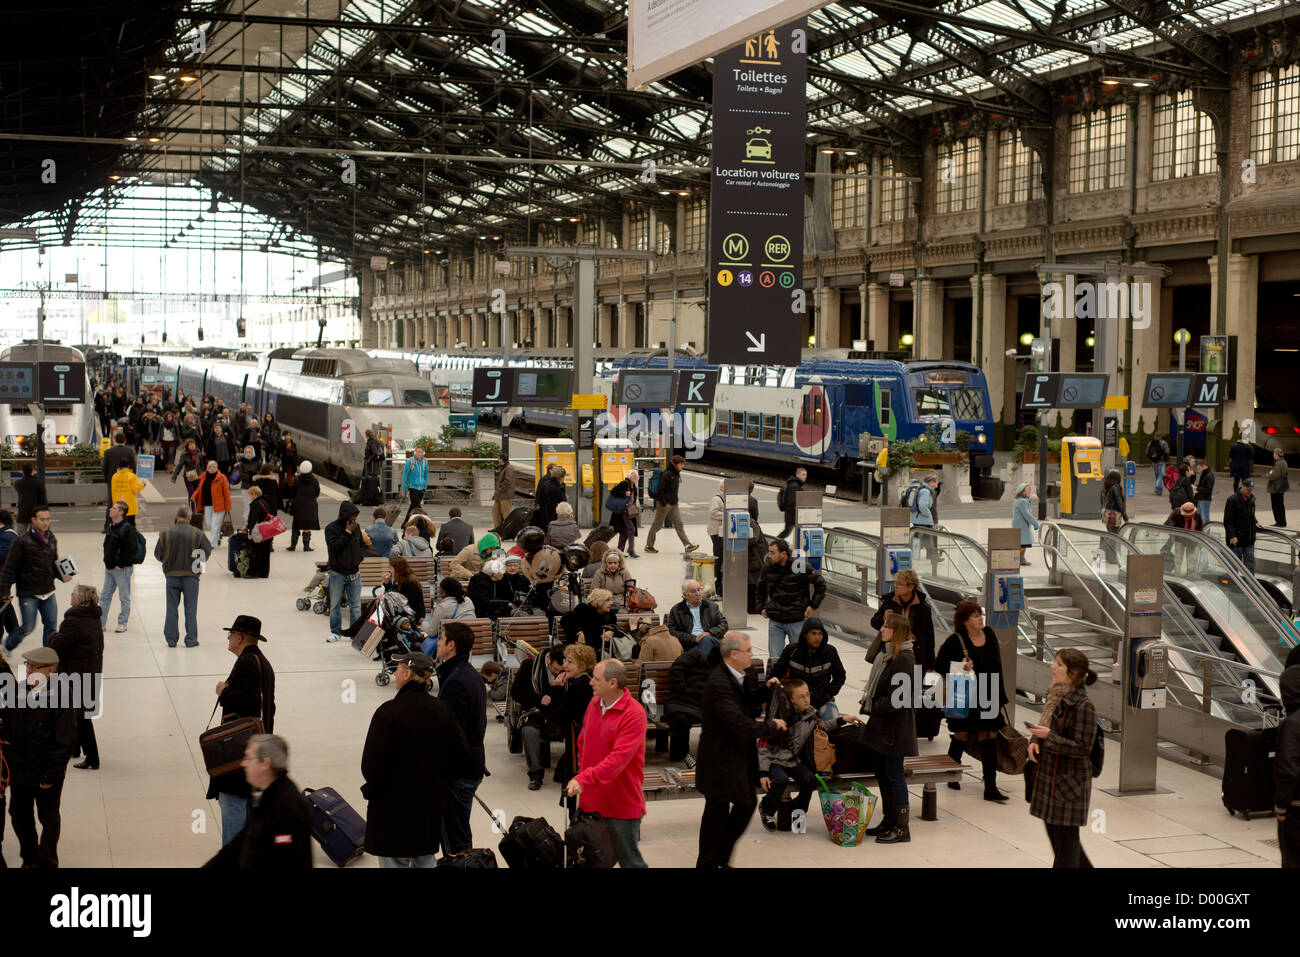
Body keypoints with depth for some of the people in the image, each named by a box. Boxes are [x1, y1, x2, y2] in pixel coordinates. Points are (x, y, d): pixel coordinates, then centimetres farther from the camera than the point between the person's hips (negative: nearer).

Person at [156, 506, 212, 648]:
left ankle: (171, 639, 13)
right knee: (191, 609, 6)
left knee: (171, 608, 10)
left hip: (172, 574, 1)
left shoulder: (166, 533, -5)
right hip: (191, 575, -1)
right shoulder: (197, 533, -9)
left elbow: (157, 553, 0)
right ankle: (191, 640, 7)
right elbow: (208, 550, -3)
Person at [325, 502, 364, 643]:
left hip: (354, 573, 3)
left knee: (355, 604, 4)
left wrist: (359, 559, 7)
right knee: (335, 605, 5)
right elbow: (333, 548, -19)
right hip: (337, 574, -3)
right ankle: (336, 632, 16)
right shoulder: (331, 528, -8)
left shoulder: (356, 527, 6)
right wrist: (347, 533, -20)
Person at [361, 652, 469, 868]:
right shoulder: (442, 710, 0)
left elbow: (371, 762, -18)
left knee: (396, 860, 4)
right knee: (425, 858, 17)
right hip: (431, 801, 6)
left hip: (393, 803, -5)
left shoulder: (388, 712, -18)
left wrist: (372, 789, 0)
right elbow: (461, 751, 3)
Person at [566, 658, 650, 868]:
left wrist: (585, 779, -33)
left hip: (622, 805, -7)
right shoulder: (594, 704, 6)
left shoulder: (634, 714, -19)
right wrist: (582, 773, 9)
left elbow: (619, 758, -27)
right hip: (591, 801, 7)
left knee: (629, 860, 4)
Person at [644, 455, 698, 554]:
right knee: (657, 524, 2)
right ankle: (649, 545, 13)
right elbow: (661, 489, -20)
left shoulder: (676, 474, 12)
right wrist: (663, 503, -22)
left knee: (678, 523, 3)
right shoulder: (666, 474, -17)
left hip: (673, 504, 9)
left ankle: (687, 545, 1)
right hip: (664, 504, -9)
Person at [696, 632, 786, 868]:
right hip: (720, 759, -9)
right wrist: (772, 725, -19)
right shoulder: (718, 683, -26)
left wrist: (765, 690, 4)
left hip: (740, 756, 9)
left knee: (747, 804, 14)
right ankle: (707, 862, 21)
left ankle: (721, 858, 29)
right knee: (717, 812, 4)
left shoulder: (741, 676, 3)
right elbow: (739, 723, -32)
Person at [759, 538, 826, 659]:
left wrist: (813, 606, -2)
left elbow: (821, 584, 0)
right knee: (774, 658, 3)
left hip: (797, 622, -3)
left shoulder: (801, 568, -11)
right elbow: (761, 589, 21)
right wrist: (762, 607, 12)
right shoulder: (767, 569, 1)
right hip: (775, 622, 3)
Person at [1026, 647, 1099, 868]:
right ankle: (1084, 866, 35)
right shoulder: (1054, 696, 6)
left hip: (1069, 781, -9)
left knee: (1065, 836, 3)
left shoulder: (1083, 706, -20)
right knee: (1054, 831, 19)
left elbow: (1082, 748, -20)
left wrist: (1049, 736, -23)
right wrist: (1034, 741, -2)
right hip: (1048, 775, 9)